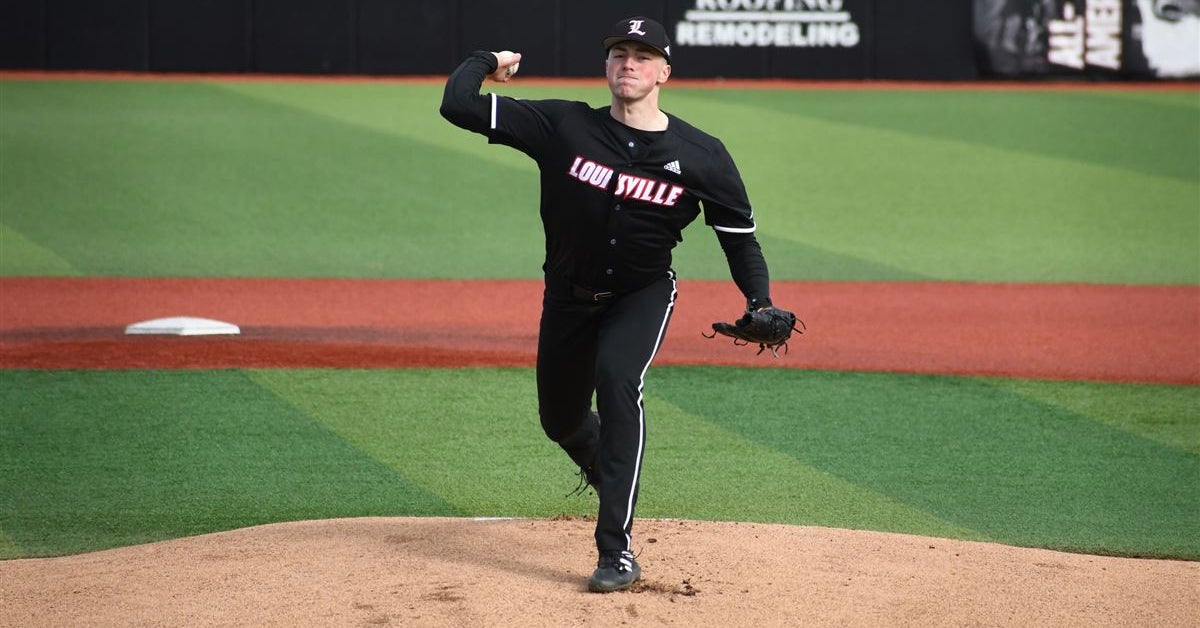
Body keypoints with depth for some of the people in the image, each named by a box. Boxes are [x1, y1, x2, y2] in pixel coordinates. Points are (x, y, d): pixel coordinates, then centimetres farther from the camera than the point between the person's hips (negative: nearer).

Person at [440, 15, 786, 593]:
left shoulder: (701, 155, -13)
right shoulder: (563, 126, -16)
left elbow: (739, 235, -4)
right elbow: (457, 106, -20)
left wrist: (760, 304, -17)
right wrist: (487, 61, -5)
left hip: (642, 295, -2)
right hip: (569, 295, 3)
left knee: (616, 378, -30)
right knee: (560, 418, 14)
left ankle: (617, 550, -28)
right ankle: (602, 464, 56)